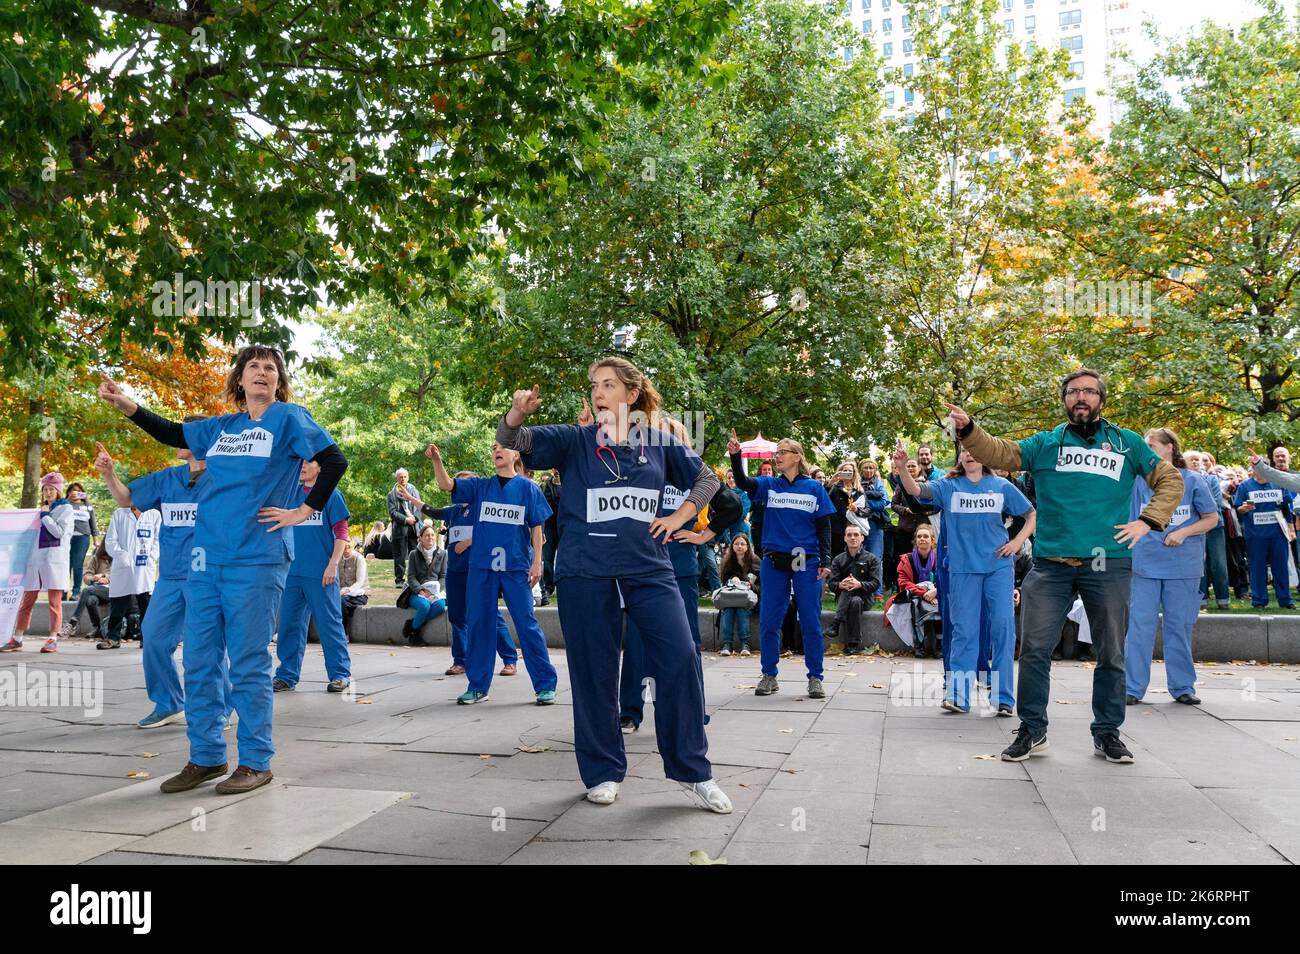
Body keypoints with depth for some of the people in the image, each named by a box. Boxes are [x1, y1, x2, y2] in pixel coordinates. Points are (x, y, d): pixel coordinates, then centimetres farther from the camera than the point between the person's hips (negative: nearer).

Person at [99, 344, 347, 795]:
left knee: (248, 663, -2)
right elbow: (172, 434, 29)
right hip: (206, 557, 6)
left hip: (256, 559, -6)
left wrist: (304, 510, -8)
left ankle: (256, 762, 10)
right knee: (200, 661, 9)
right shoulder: (221, 428, 15)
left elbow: (335, 461, -8)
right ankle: (205, 757, 22)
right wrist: (127, 406, 17)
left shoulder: (289, 418, -1)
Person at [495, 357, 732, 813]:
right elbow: (512, 442, -8)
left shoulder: (660, 442, 7)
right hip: (585, 574, -1)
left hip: (649, 570, 1)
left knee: (681, 661, -8)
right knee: (594, 674, 5)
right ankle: (602, 773, 23)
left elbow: (706, 478, 19)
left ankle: (694, 771, 8)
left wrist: (679, 518, 6)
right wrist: (517, 413, -29)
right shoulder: (573, 440, 3)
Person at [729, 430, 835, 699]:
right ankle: (769, 676, 17)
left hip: (806, 562, -2)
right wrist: (735, 456, -27)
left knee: (811, 622, 2)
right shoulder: (769, 485, 7)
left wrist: (825, 561, -5)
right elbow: (743, 483, -12)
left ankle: (815, 678, 12)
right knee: (769, 621, 5)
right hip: (773, 562, 2)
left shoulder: (814, 488, 4)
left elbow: (824, 527, 3)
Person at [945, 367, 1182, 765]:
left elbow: (1170, 480, 14)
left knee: (1111, 653, 9)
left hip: (1109, 564, 1)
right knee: (1034, 649, -2)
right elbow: (998, 453, -2)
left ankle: (1107, 732, 24)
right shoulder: (1046, 443, 10)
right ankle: (1032, 731, 11)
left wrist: (1148, 521, 1)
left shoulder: (1127, 443, 11)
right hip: (1051, 565, 0)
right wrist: (968, 429, -19)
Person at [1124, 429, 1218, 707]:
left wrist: (1183, 532, -11)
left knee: (1179, 627, 7)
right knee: (1139, 626, -1)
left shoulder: (1192, 481, 1)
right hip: (1144, 564, 1)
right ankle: (1133, 688, 4)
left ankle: (1182, 686, 20)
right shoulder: (1139, 481, 5)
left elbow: (1212, 518, 5)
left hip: (1183, 566, -1)